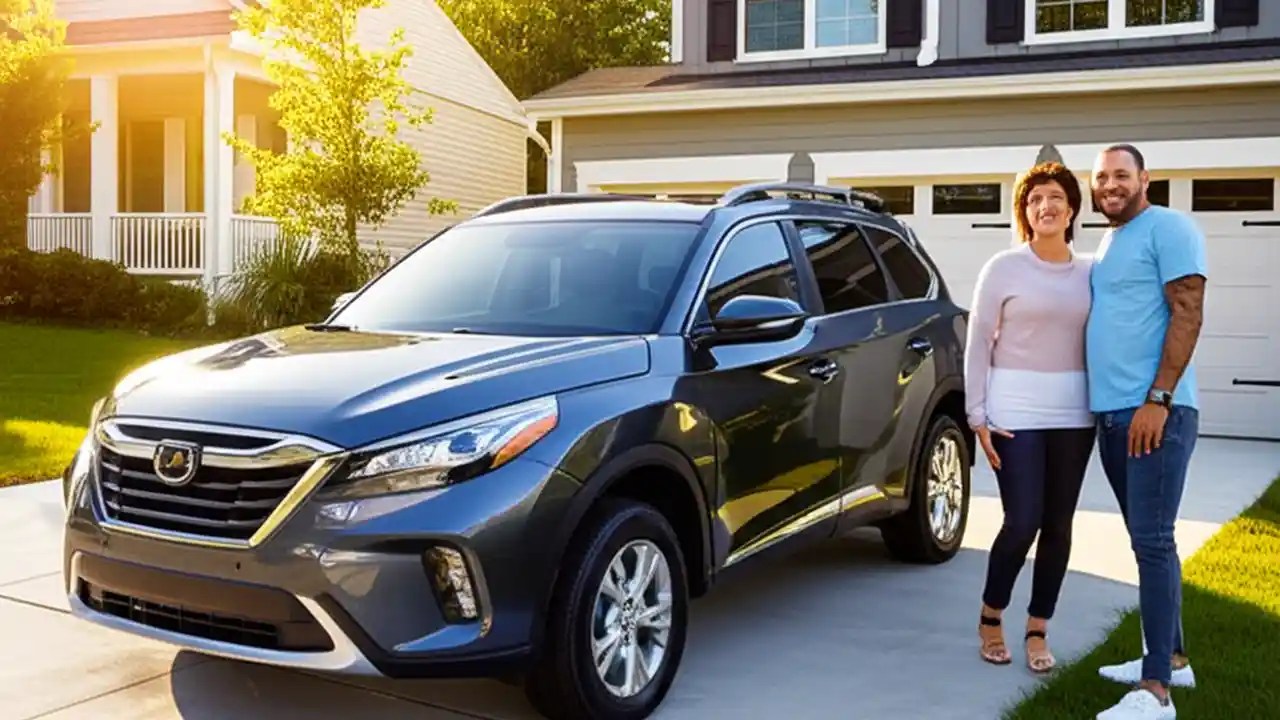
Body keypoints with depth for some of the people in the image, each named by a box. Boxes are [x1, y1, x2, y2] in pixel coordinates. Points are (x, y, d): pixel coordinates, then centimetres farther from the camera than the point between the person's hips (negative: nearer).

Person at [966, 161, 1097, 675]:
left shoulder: (1089, 273, 8)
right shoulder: (1004, 268, -3)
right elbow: (978, 344, -3)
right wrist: (977, 414, -8)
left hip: (1073, 414, 4)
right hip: (1015, 413, -4)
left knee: (1057, 526, 7)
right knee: (1022, 523, -7)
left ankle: (1037, 630, 20)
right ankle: (990, 617, 17)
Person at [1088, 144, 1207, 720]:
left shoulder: (1168, 228, -6)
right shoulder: (1106, 245, 20)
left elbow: (1187, 314, -14)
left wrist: (1158, 398, -20)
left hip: (1155, 411, -9)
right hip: (1112, 413, 9)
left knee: (1152, 542, -11)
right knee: (1147, 541, 14)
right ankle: (1172, 657, 25)